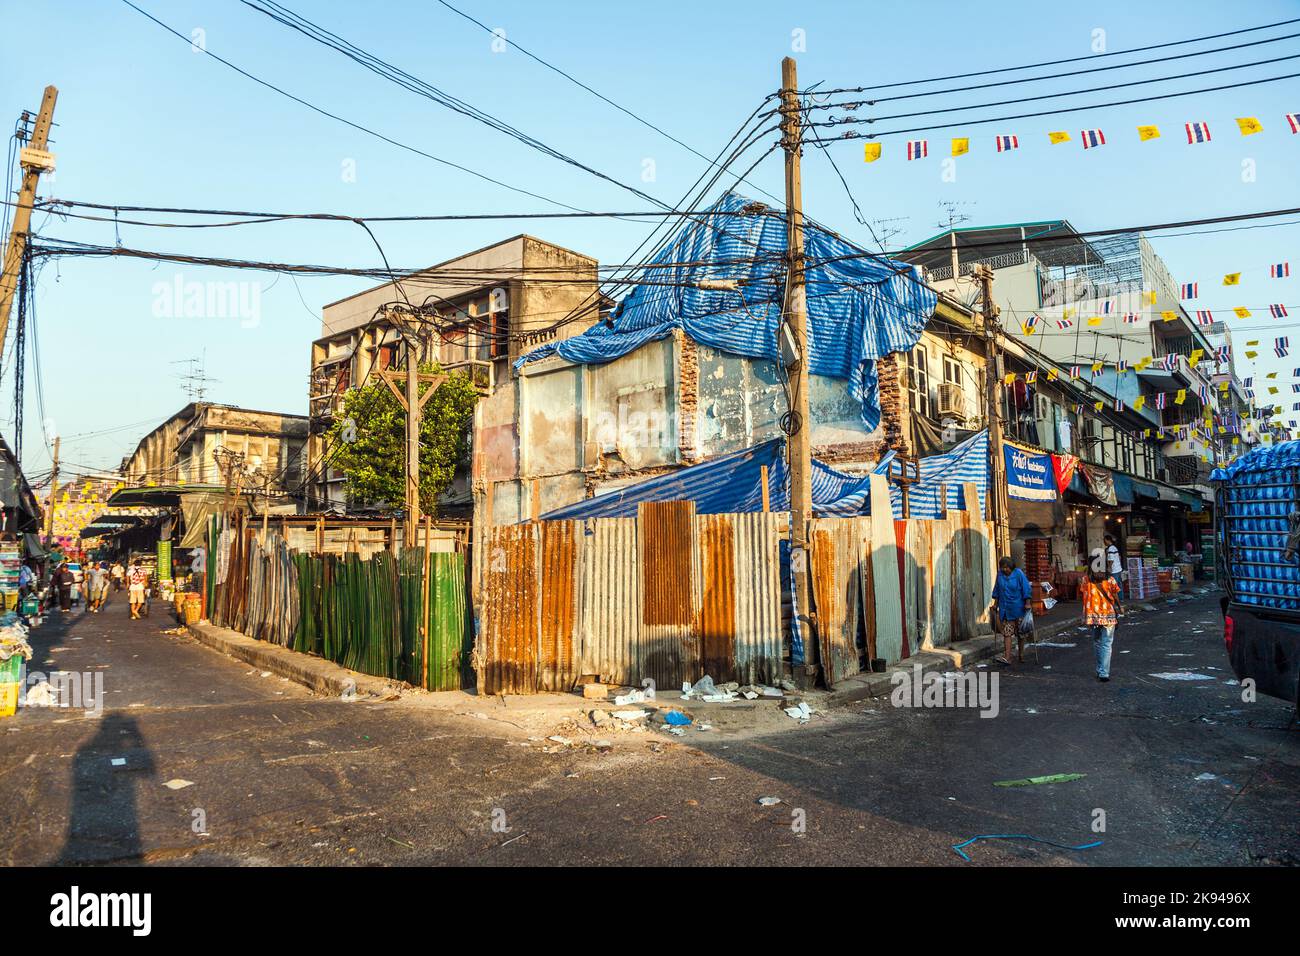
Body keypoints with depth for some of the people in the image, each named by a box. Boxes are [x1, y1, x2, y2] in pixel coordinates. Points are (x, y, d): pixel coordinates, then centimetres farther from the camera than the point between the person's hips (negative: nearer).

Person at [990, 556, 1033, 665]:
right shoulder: (1000, 574, 2)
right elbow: (997, 590, 12)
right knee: (1007, 632, -6)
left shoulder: (1018, 573, -9)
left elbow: (1026, 588, -9)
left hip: (1018, 607, -2)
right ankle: (1007, 657, -12)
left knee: (1020, 632, 9)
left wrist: (1027, 603, -13)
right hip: (1005, 608, 2)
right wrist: (995, 603, 13)